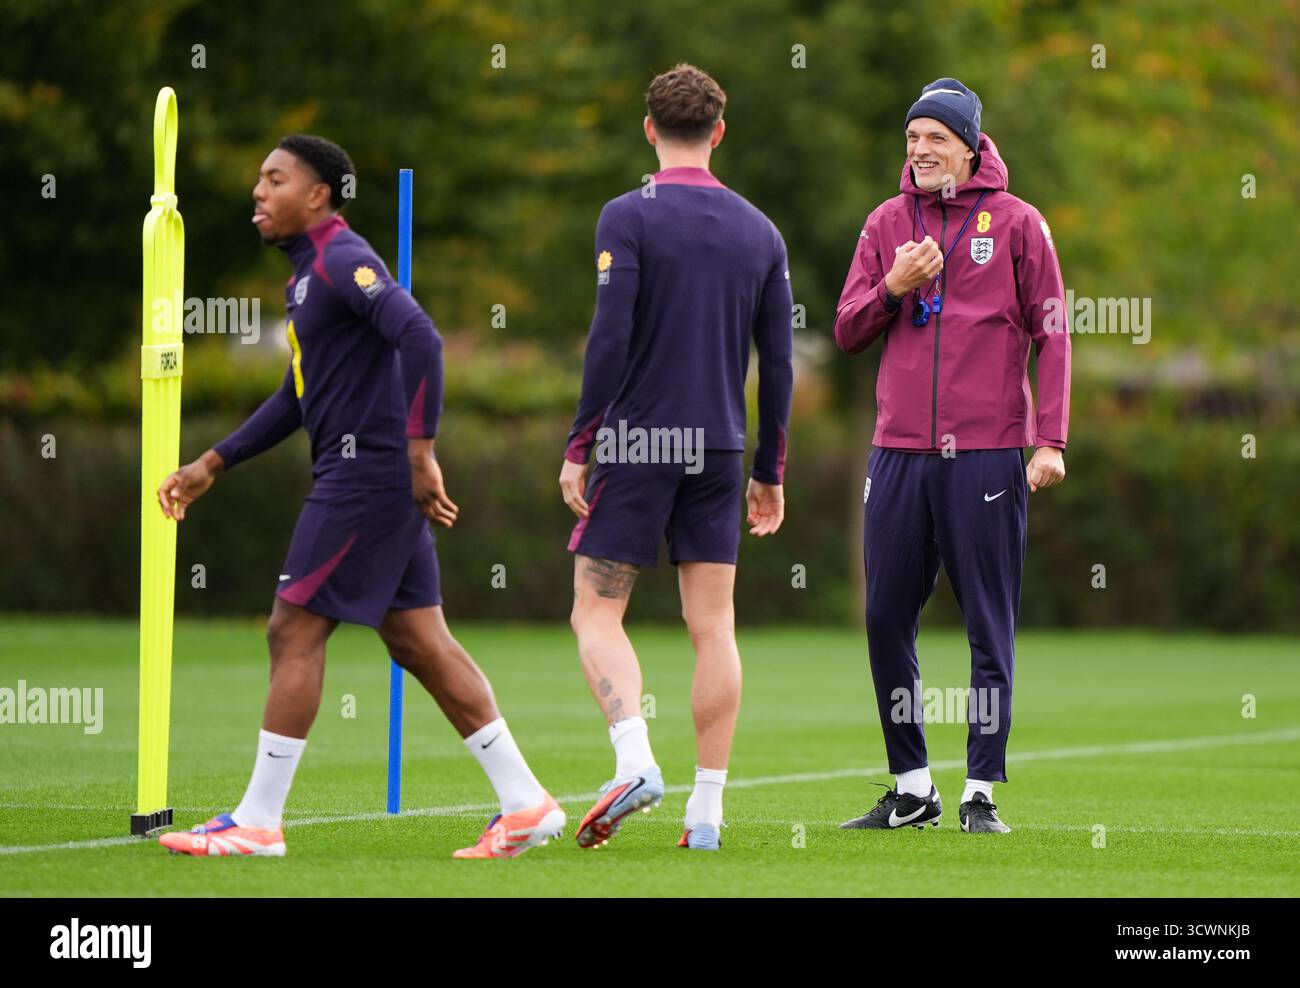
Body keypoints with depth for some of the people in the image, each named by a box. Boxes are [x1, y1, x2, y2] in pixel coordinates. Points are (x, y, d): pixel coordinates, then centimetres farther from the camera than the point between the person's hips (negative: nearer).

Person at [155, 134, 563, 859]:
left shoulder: (343, 261, -11)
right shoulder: (310, 273, 20)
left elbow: (421, 337, -25)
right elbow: (297, 399, 28)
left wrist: (419, 450, -26)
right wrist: (213, 464, 26)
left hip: (368, 472, -10)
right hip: (359, 476, 10)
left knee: (295, 630, -6)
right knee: (419, 641, 8)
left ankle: (256, 823, -2)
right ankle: (525, 805, 7)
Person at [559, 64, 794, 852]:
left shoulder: (629, 218, -6)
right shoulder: (760, 232, 8)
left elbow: (610, 338, -13)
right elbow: (778, 363, 9)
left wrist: (579, 446, -7)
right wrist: (769, 471, 16)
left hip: (636, 442, -4)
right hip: (718, 450, 4)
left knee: (597, 612, 3)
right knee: (713, 626, 5)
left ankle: (635, 760, -19)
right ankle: (708, 810, 3)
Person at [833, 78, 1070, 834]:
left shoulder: (1016, 223, 2)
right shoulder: (888, 223, 12)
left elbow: (1050, 335, 1)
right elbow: (848, 333, 13)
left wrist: (1050, 440, -8)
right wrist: (893, 288, -7)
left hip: (989, 453, -4)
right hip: (899, 452, 4)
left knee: (990, 625, -2)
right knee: (888, 620, 3)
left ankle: (982, 792, 3)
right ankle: (912, 790, 13)